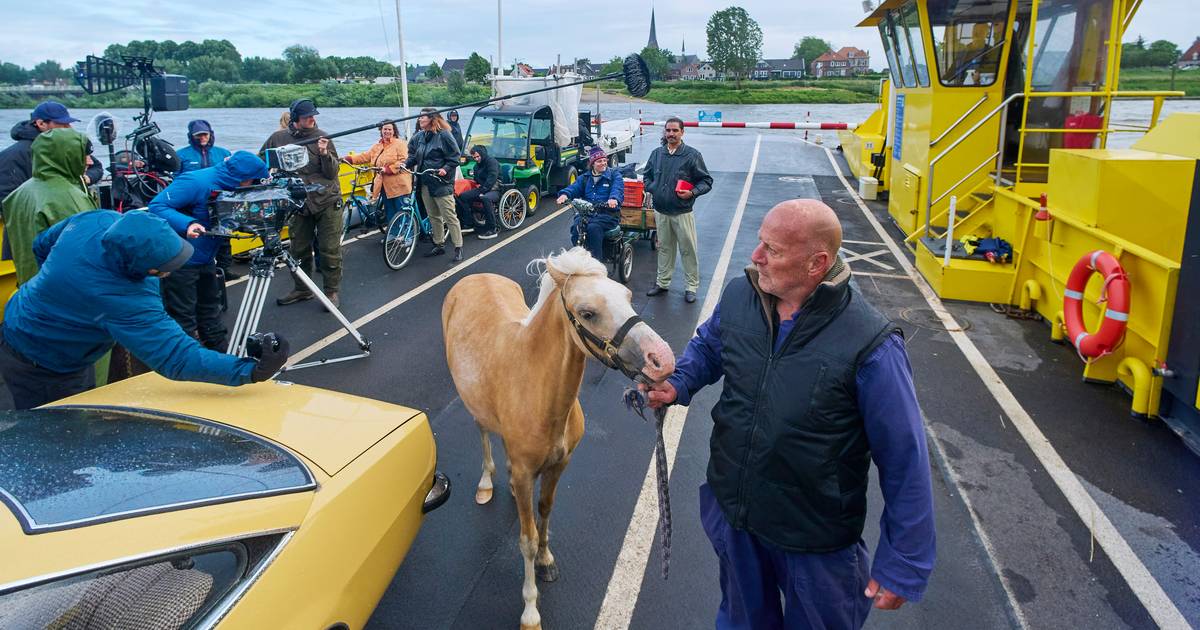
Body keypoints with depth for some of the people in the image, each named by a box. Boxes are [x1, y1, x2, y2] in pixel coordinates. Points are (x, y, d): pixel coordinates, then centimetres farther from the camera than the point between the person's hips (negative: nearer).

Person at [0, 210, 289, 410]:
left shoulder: (98, 220, -20)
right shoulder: (124, 301, -42)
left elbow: (42, 245, 1)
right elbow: (177, 358, -43)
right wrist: (249, 371, -50)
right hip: (44, 371, -8)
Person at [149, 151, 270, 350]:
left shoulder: (230, 187, -1)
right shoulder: (196, 182, -25)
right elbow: (156, 205, -25)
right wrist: (186, 224, -40)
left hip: (207, 259, 8)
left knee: (210, 309, 20)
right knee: (184, 318, 1)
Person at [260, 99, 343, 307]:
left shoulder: (322, 137, -2)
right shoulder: (278, 138, 4)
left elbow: (332, 173, -6)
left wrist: (325, 154, -21)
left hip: (327, 201, -3)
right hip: (298, 203, 3)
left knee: (330, 250, -3)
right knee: (299, 250, 11)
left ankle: (331, 291, 9)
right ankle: (302, 290, 26)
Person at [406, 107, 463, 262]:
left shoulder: (444, 135, -11)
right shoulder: (419, 136, 9)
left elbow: (454, 158, -10)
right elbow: (413, 155, 18)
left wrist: (445, 169, -24)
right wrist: (406, 164, 0)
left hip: (441, 183, -7)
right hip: (425, 182, 7)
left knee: (449, 217, -6)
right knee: (433, 216, 15)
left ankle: (458, 248, -1)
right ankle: (438, 245, 27)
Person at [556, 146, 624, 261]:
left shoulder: (614, 175, 9)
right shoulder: (585, 178, 20)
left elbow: (618, 188, -11)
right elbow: (574, 187, 3)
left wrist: (614, 198, -35)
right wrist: (565, 194, -21)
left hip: (608, 213, -3)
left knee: (593, 227, -34)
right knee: (576, 227, -27)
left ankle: (596, 260, -26)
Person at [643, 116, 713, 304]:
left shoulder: (692, 155, -5)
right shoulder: (656, 154, 7)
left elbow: (706, 181, -2)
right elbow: (647, 176, 22)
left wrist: (693, 193, -18)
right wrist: (651, 188, 1)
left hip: (682, 213, -4)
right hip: (661, 212, 4)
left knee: (688, 250, 1)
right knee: (664, 248, 16)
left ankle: (691, 287, 12)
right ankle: (662, 282, 28)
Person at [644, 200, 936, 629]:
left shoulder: (869, 346, -29)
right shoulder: (738, 296, -12)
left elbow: (905, 463, -20)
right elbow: (707, 346, 10)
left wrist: (902, 566, -14)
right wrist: (678, 384, -11)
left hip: (816, 540, -4)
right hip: (731, 510, 5)